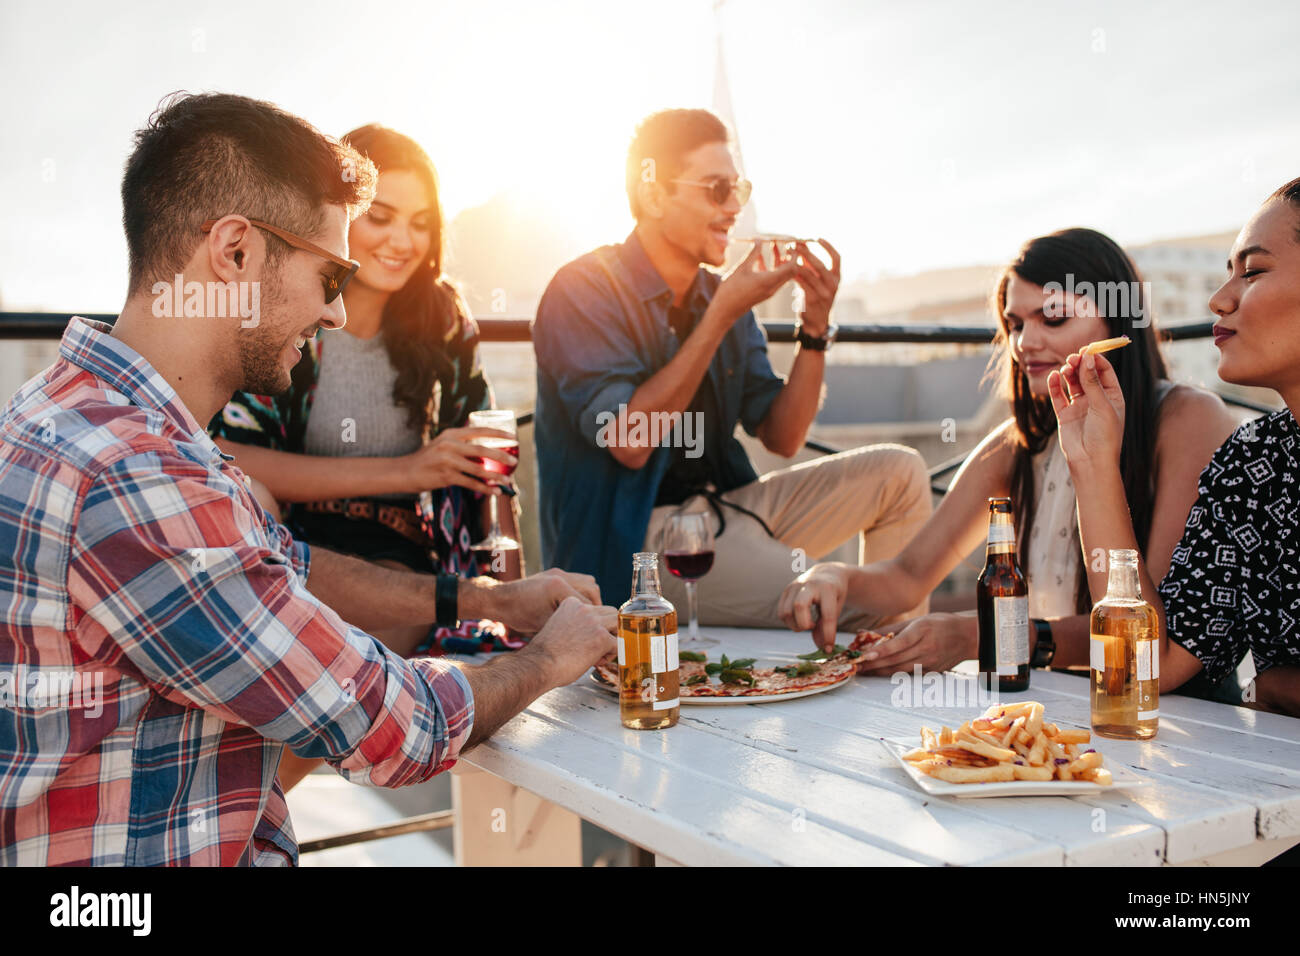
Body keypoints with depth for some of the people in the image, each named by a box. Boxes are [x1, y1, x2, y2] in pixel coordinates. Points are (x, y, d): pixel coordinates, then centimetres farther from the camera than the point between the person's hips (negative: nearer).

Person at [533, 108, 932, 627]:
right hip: (637, 537, -8)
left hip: (725, 505, 8)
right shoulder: (582, 291, -10)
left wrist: (815, 327, -4)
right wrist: (721, 317, -19)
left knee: (900, 472, 1)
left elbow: (781, 438, 10)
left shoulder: (721, 297, 10)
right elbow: (628, 440, -22)